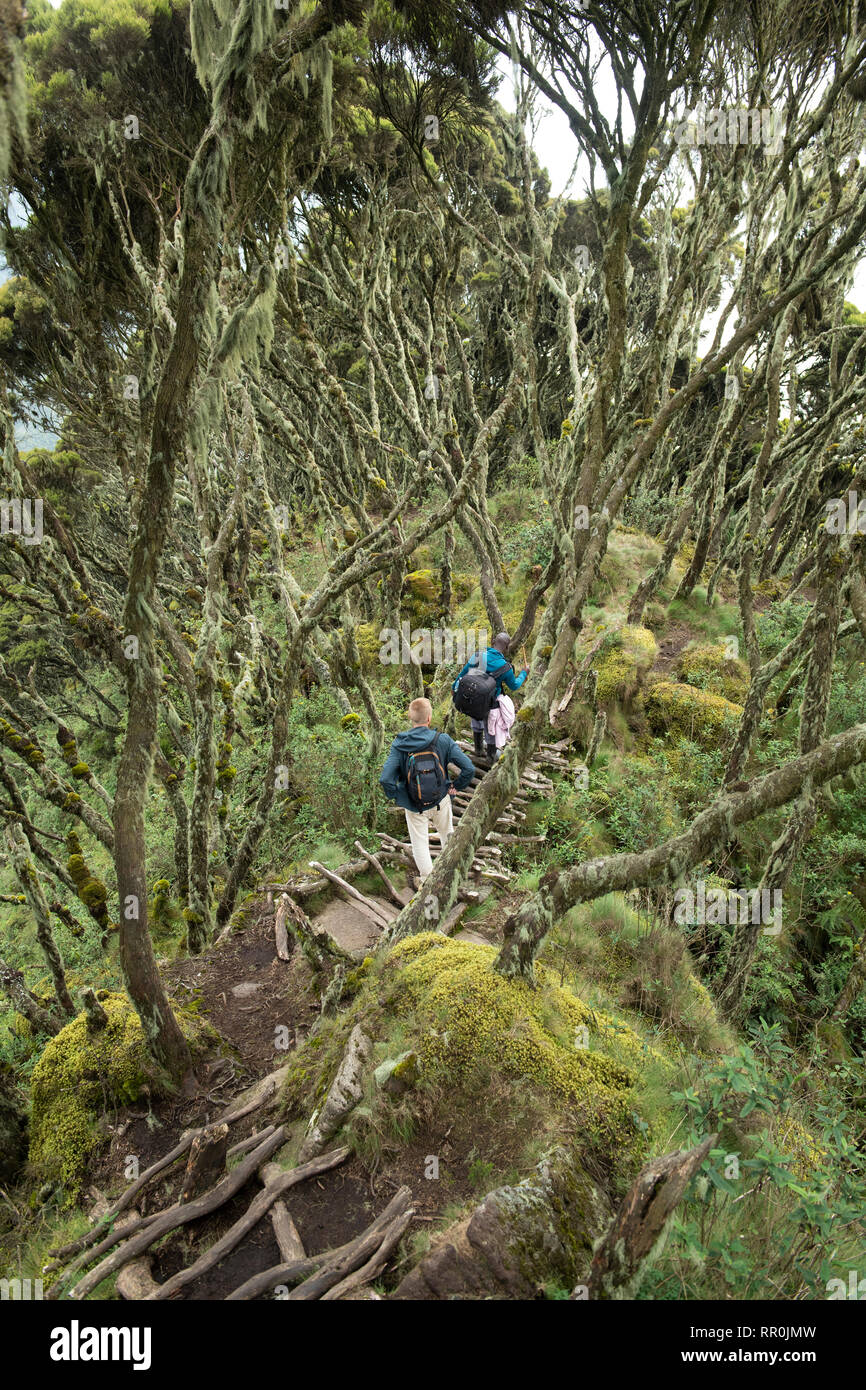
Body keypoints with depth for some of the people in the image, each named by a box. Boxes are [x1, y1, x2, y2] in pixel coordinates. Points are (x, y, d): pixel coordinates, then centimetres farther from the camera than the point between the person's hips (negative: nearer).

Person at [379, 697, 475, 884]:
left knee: (420, 843, 19)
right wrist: (457, 786, -2)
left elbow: (386, 780, -24)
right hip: (441, 801, 1)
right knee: (447, 835, 27)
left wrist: (395, 796, -6)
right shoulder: (442, 740, -17)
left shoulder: (399, 744, -18)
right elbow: (469, 768, -19)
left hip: (414, 805, -1)